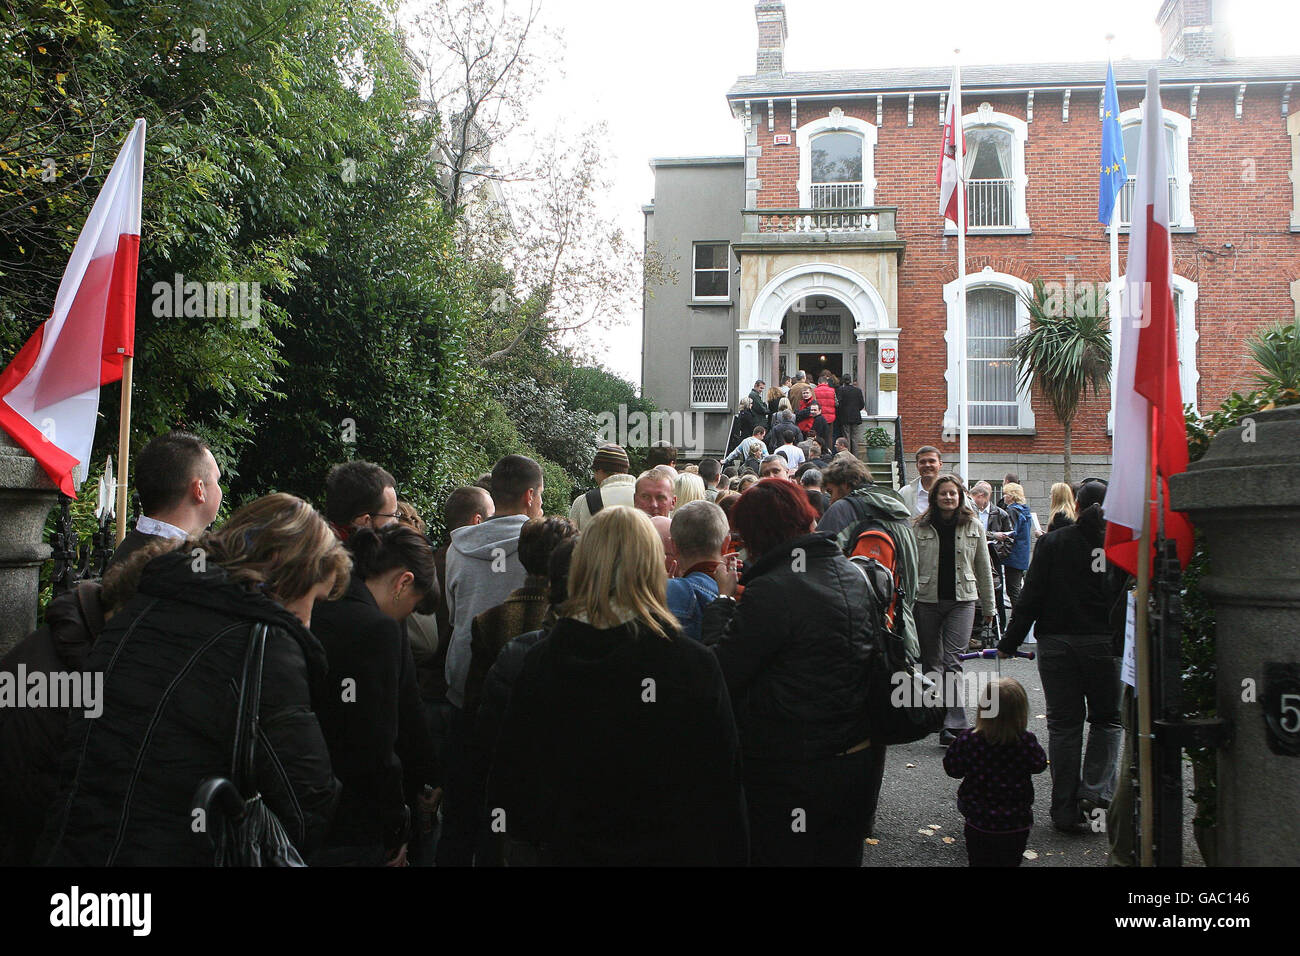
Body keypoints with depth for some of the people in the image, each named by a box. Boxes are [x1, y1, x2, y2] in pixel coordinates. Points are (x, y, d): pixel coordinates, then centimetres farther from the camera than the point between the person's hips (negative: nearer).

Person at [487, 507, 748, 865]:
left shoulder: (541, 661, -11)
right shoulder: (695, 665, -18)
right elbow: (722, 784, -12)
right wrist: (731, 856, 0)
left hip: (572, 849, 2)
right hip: (673, 850, -1)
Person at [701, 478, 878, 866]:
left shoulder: (771, 591, -23)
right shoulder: (852, 574, 3)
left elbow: (720, 674, -18)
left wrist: (724, 597, -5)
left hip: (791, 778, -7)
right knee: (842, 856, 22)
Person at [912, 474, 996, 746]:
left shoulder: (974, 526, 6)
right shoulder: (919, 527, 1)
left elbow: (983, 568, 12)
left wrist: (988, 606, 14)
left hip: (962, 600, -1)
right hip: (927, 601, 1)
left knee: (952, 660, -12)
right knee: (931, 660, 9)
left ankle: (952, 725, -14)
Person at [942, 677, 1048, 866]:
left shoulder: (968, 741, -20)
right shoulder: (1026, 742, -20)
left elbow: (953, 770, -4)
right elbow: (1039, 764, 0)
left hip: (978, 822, 0)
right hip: (1016, 824, 0)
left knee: (979, 860, 17)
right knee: (1010, 861, 19)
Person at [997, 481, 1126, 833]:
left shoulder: (1052, 542, -3)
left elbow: (1031, 596, -5)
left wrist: (1009, 643, 1)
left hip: (1057, 642, 0)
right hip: (1106, 643, 0)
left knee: (1063, 724, 8)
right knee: (1106, 719, 16)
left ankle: (1066, 810, 10)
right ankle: (1096, 792, 0)